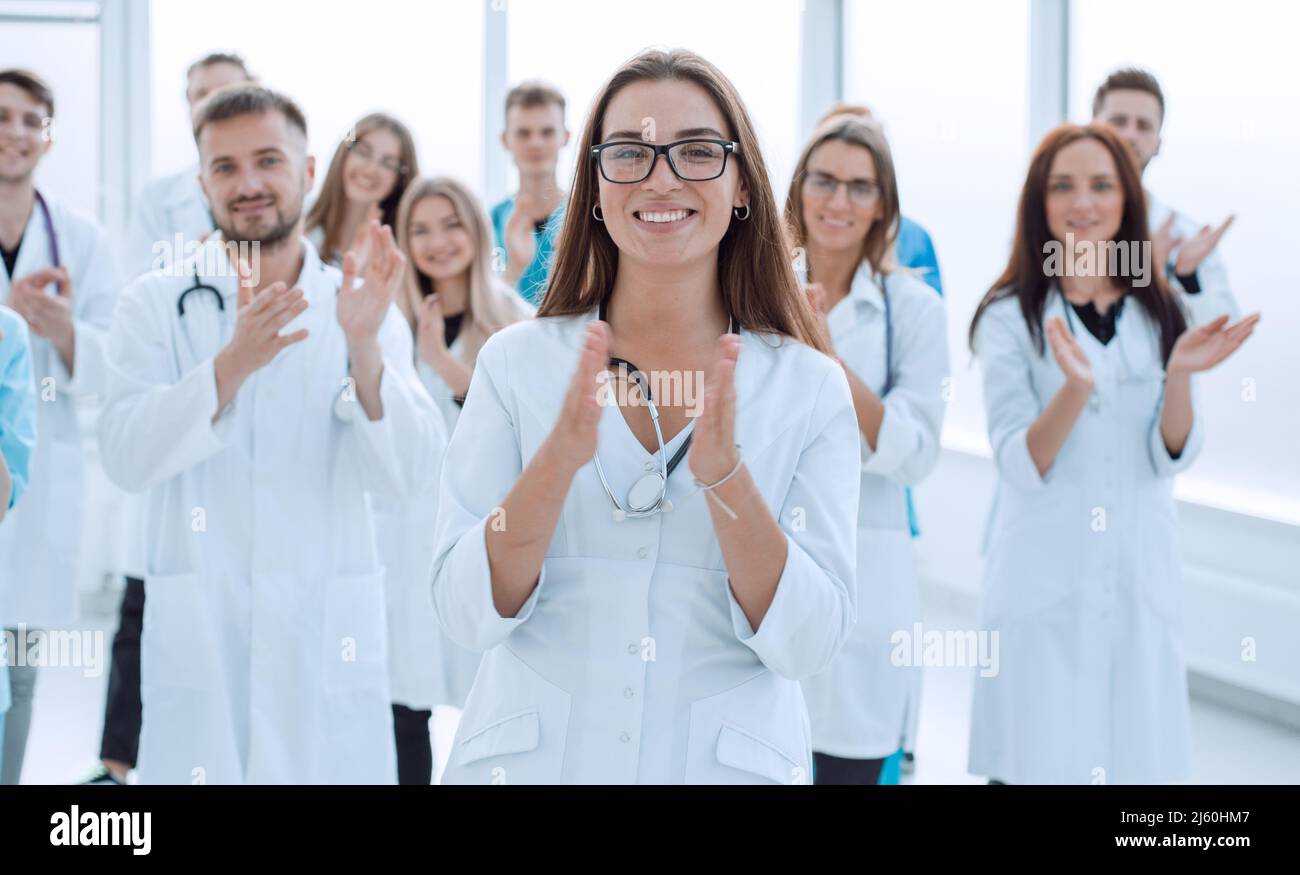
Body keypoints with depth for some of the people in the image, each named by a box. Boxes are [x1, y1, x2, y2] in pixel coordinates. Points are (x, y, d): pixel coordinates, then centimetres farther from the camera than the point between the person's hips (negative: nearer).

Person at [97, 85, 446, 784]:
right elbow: (126, 458, -11)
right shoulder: (156, 305, 4)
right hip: (198, 642, 0)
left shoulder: (362, 304, 5)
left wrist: (365, 348, -23)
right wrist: (232, 364, -25)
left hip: (328, 641, 1)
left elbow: (408, 474, -7)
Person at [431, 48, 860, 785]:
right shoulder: (516, 362, -4)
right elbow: (469, 616, -10)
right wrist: (559, 456, -24)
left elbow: (810, 643, -11)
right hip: (530, 758, 0)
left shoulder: (811, 388, -5)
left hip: (727, 760, 0)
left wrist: (724, 473, -24)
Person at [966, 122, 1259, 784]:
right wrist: (1075, 387, -30)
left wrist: (1179, 376, -19)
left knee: (1134, 759, 7)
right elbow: (1021, 467, -13)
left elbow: (1171, 456, -1)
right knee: (1039, 762, 0)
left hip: (1139, 583, 3)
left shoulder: (1158, 313, 5)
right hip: (1042, 586, -3)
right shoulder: (1010, 316, -5)